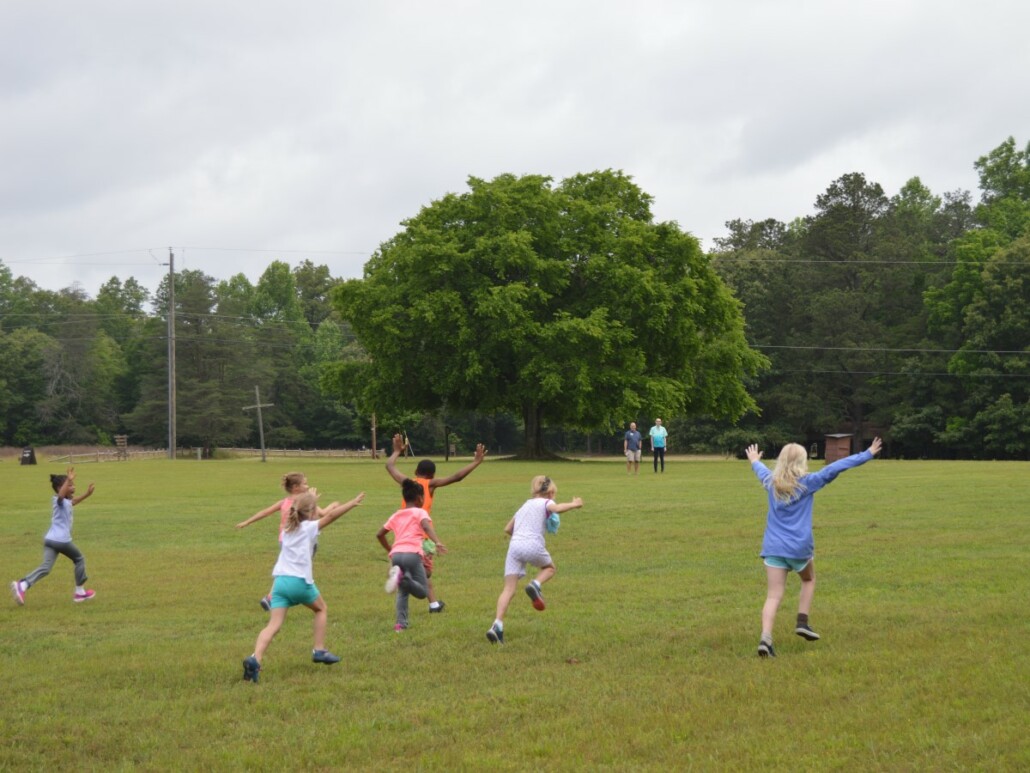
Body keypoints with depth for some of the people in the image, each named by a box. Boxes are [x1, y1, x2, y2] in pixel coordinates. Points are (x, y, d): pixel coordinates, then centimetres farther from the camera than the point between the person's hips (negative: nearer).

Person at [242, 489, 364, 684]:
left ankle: (255, 659, -29)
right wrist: (353, 503, 9)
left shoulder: (288, 529, 22)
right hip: (300, 581, -4)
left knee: (274, 624, -7)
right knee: (321, 609, 25)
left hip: (280, 580, 4)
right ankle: (319, 650, 21)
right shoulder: (309, 527, 5)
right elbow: (331, 516, 0)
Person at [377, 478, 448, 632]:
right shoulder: (420, 512, 11)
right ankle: (403, 578, -31)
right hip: (412, 553, -5)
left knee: (402, 591, 17)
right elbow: (426, 526, -11)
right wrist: (437, 542, -26)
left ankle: (400, 623, -4)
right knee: (423, 592, -1)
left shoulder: (396, 515, 26)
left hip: (396, 554, 5)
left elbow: (379, 534, 31)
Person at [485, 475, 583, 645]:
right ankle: (535, 585, -6)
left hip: (514, 545, 4)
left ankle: (497, 624, -18)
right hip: (533, 545, -4)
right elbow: (556, 509, -12)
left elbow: (507, 529, 31)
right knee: (550, 568, 26)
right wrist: (574, 504, 0)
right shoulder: (546, 502, 13)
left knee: (509, 589, -1)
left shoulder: (524, 505, 31)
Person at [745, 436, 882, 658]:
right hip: (799, 547, -3)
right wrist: (867, 455, 1)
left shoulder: (771, 483, 8)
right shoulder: (807, 483, -5)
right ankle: (802, 623, 16)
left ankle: (765, 637, -20)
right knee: (808, 580, 27)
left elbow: (761, 471, 32)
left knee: (774, 595, -2)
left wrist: (754, 461, 56)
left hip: (773, 547, 3)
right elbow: (835, 467, -5)